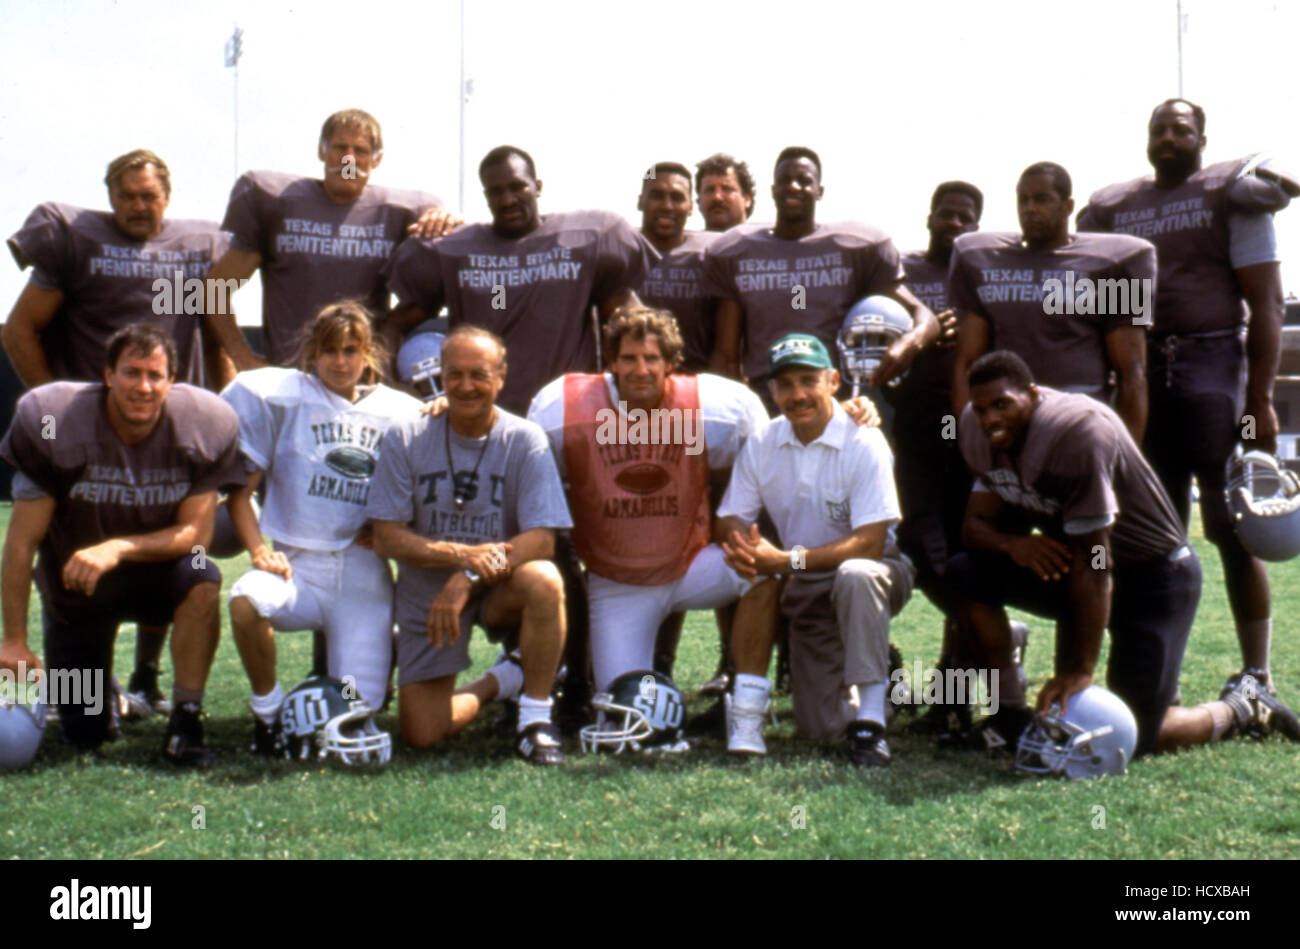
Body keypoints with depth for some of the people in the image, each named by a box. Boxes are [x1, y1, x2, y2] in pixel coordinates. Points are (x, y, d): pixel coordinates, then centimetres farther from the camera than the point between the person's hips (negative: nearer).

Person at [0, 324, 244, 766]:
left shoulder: (203, 426, -19)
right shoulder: (55, 425, -22)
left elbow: (195, 531, -17)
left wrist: (118, 548, -34)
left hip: (153, 574, 0)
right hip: (74, 584, 0)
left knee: (202, 580, -35)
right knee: (85, 734, 0)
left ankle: (185, 722, -20)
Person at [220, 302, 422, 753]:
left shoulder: (400, 412, 10)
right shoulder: (280, 396, 5)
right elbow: (240, 490, 3)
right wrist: (258, 551, -10)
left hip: (364, 574, 1)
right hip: (298, 566, -1)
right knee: (247, 599, -36)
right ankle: (267, 707, -9)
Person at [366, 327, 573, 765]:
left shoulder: (525, 440, -8)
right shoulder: (406, 438, -6)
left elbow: (542, 539, -16)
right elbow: (387, 538, -9)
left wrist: (468, 580, -29)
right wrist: (463, 554, -25)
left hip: (500, 586, -1)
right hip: (426, 588, 1)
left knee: (543, 581, -36)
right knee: (422, 733, -8)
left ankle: (535, 716, -15)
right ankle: (501, 681, 22)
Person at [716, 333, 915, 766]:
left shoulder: (864, 444, -20)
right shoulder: (761, 445, -3)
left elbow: (870, 543, -25)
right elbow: (729, 519, -2)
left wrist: (789, 560, -36)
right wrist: (740, 546, -29)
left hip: (873, 574, -4)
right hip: (806, 590, 4)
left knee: (855, 575, -40)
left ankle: (870, 719, -32)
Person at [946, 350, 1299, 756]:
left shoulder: (1077, 432, -30)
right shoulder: (978, 429, -6)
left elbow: (1093, 563, -29)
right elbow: (976, 522, -1)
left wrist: (1082, 669, -27)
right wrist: (1012, 542, -27)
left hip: (1152, 574, -7)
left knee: (1130, 740, -12)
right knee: (967, 573, -15)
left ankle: (1240, 707, 18)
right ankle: (1010, 716, -2)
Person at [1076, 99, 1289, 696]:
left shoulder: (1230, 193, 3)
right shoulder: (1112, 208, 15)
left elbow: (1266, 300, -2)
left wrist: (1261, 397, -9)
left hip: (1214, 364, -4)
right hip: (1139, 372, 4)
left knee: (1233, 528, -3)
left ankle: (1257, 677, 4)